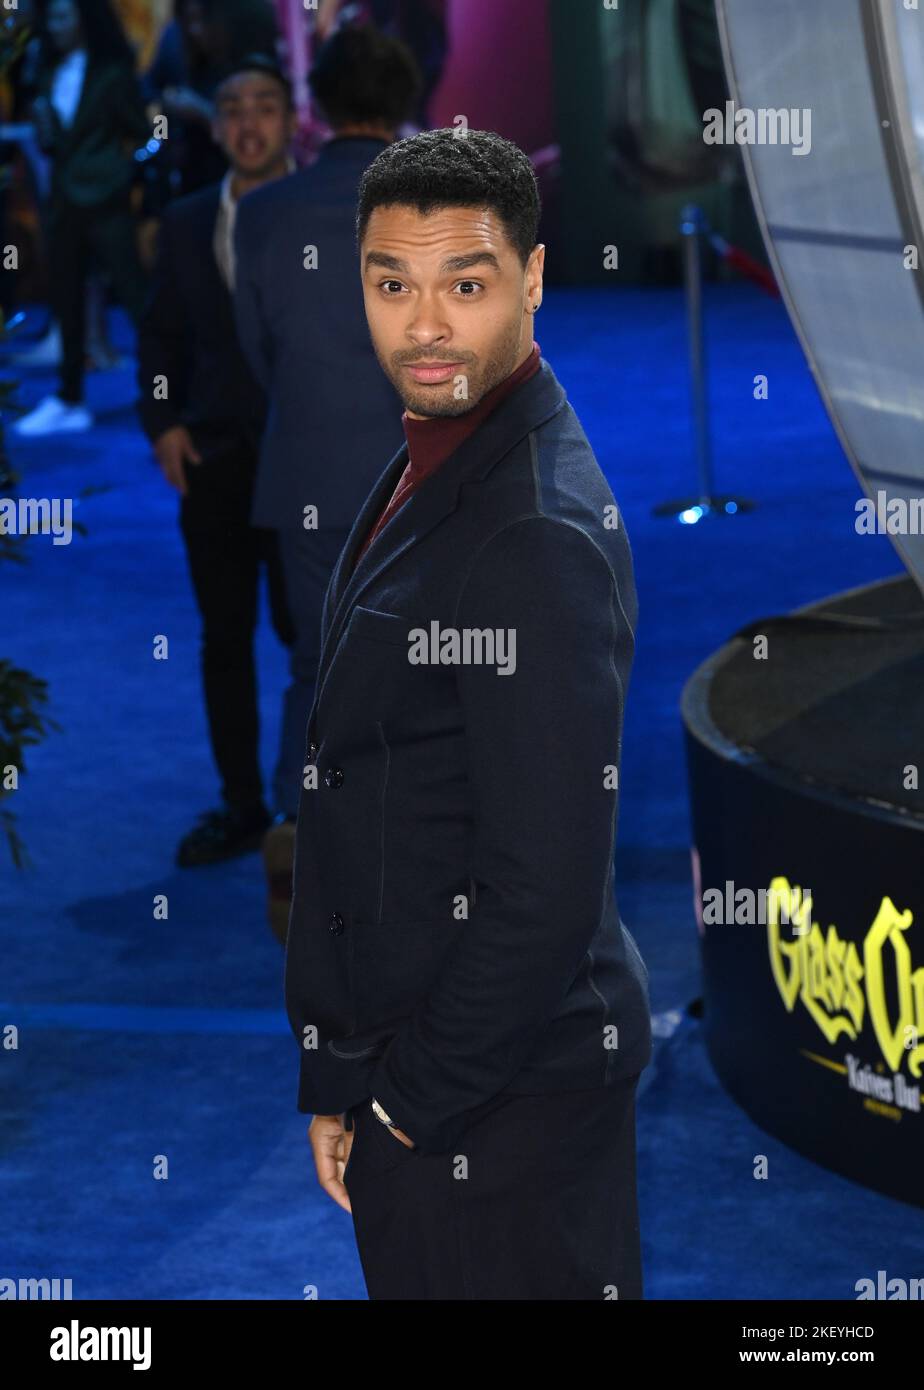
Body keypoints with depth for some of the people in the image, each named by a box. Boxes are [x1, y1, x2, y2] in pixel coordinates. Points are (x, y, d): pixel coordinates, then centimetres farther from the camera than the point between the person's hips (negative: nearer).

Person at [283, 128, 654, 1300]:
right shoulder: (434, 463, 8)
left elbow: (545, 891, -26)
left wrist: (398, 1100, -15)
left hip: (499, 1102, -9)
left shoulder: (539, 534, -24)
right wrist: (348, 1073, 15)